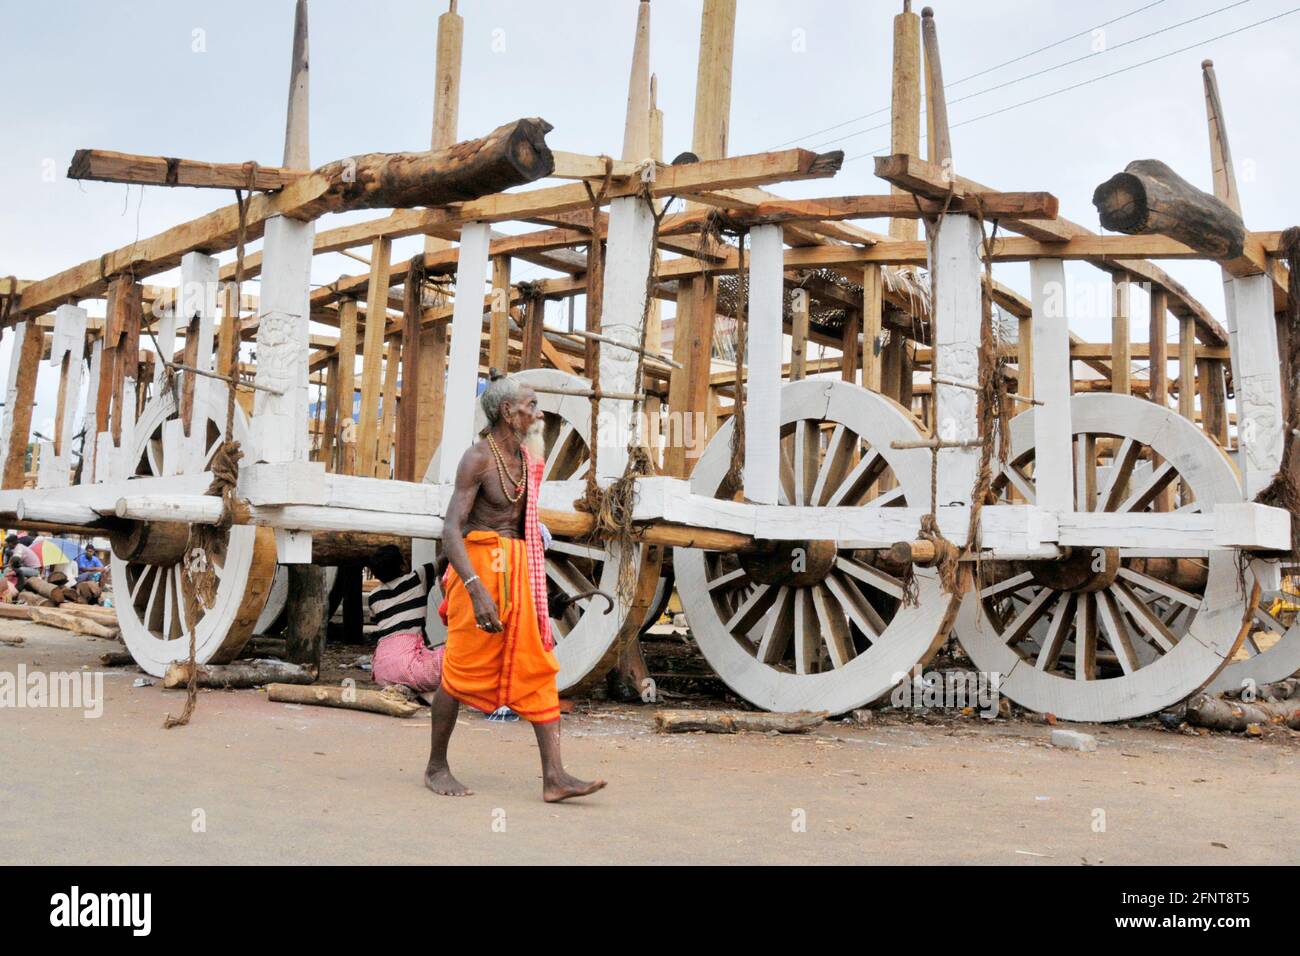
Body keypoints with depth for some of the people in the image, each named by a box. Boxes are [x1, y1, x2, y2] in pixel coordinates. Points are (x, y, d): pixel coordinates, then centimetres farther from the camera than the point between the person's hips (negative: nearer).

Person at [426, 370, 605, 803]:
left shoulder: (526, 460, 11)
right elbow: (451, 529, -21)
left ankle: (554, 777, 0)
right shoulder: (478, 458, -13)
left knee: (538, 669, 1)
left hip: (518, 569, 8)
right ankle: (436, 767, 19)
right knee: (462, 670, 2)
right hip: (479, 565, -7)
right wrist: (477, 589, -30)